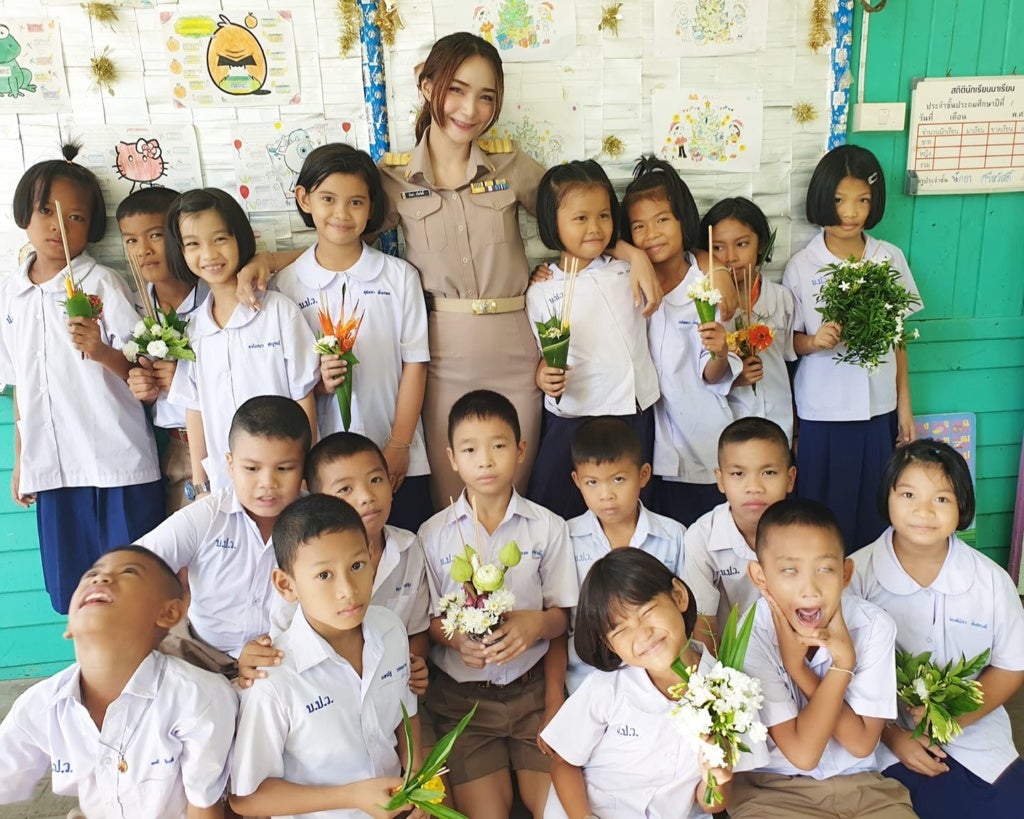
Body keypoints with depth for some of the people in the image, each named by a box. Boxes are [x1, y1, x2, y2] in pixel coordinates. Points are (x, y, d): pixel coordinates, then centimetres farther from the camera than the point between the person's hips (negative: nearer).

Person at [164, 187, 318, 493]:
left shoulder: (280, 312, -8)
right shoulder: (193, 328, 3)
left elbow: (304, 398, -6)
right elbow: (194, 408, 8)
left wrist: (306, 472, -5)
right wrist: (199, 482, 8)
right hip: (223, 483, 3)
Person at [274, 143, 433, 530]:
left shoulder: (399, 276, -1)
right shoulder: (286, 284, 0)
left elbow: (414, 364, -1)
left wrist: (399, 445, -5)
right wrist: (317, 381, -18)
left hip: (397, 458, 0)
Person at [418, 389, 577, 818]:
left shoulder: (548, 527, 0)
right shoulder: (433, 534, -2)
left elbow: (560, 617, 4)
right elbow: (426, 621, 3)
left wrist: (536, 624, -18)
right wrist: (457, 637, -17)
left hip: (532, 687, 1)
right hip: (462, 695, 0)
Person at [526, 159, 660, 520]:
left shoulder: (630, 272, 4)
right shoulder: (542, 293, -2)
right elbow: (546, 357, 3)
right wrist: (545, 378, -15)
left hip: (634, 413, 3)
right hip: (571, 420, -2)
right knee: (556, 517, 4)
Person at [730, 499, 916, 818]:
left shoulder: (874, 625, -14)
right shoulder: (751, 636, -21)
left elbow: (861, 743, -11)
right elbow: (802, 752, -20)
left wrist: (797, 666, -23)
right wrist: (842, 663, -26)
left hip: (857, 782, 4)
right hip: (770, 785, -3)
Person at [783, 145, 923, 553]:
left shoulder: (890, 259, 2)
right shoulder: (801, 266, -5)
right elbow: (788, 340, 1)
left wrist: (904, 404, 8)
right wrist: (814, 341, -21)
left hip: (879, 410, 3)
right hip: (822, 413, -2)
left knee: (874, 514, 10)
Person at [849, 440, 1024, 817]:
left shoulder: (991, 580, -3)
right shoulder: (856, 574, -11)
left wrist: (956, 716, -12)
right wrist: (892, 736, -11)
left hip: (974, 732, 3)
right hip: (885, 737, -3)